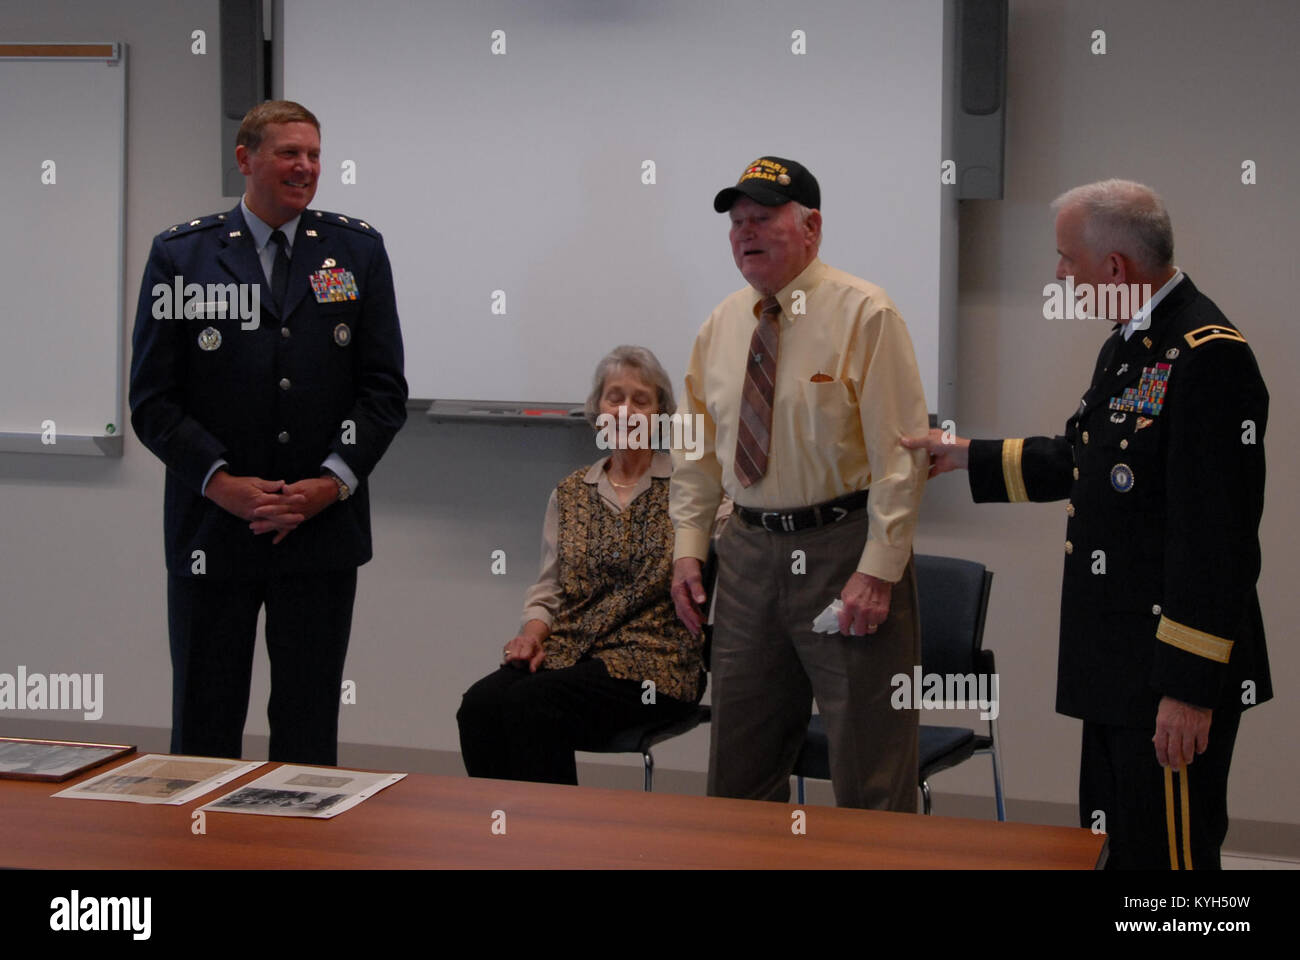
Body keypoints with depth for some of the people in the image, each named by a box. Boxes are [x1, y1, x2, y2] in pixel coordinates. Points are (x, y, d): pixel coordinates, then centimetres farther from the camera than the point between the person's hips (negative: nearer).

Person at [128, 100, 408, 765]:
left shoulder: (358, 250, 7)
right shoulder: (180, 254, 3)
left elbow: (384, 388, 3)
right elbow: (153, 399, -1)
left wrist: (333, 481, -9)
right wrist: (222, 482, -13)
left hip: (323, 530, 1)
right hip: (211, 531, -1)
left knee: (309, 733, 7)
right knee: (202, 732, 6)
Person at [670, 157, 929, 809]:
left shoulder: (864, 314, -9)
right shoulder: (722, 326, 10)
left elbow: (901, 452, -12)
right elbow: (697, 449, 18)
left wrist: (877, 571, -17)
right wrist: (688, 548, 9)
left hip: (844, 548, -6)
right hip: (750, 552, 6)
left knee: (870, 777, -1)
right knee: (739, 768, 13)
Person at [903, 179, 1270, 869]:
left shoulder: (1209, 356, -19)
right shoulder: (1128, 345, 14)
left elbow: (1218, 536, -23)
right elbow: (1079, 463, 27)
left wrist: (1190, 685, -23)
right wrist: (965, 455, 30)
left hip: (1173, 669, -10)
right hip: (1117, 668, 11)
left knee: (1167, 855, -3)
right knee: (1111, 846, 17)